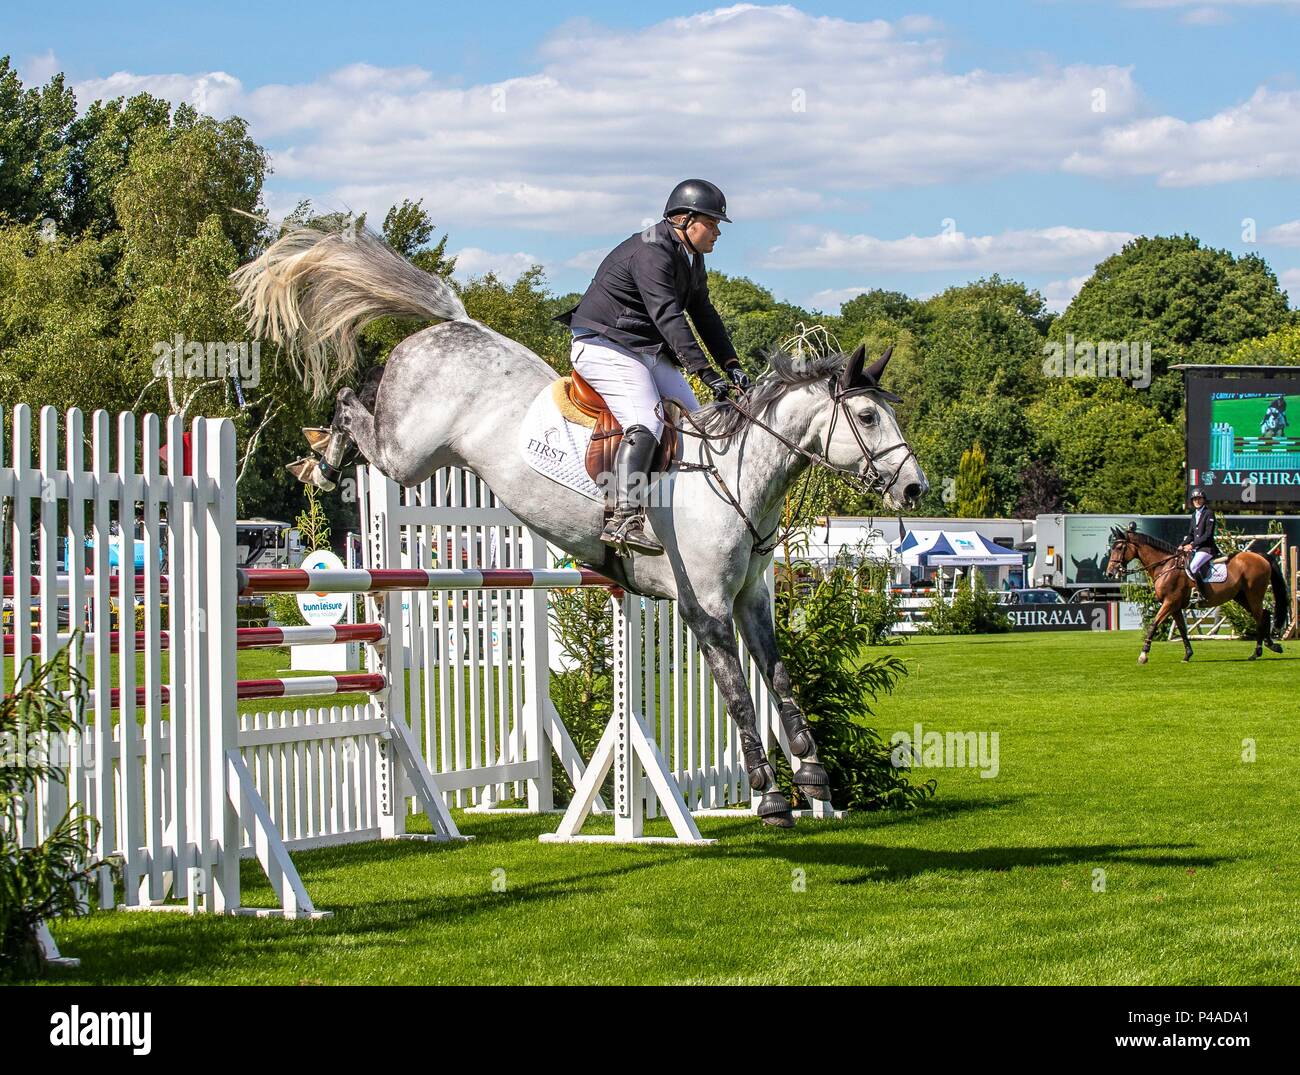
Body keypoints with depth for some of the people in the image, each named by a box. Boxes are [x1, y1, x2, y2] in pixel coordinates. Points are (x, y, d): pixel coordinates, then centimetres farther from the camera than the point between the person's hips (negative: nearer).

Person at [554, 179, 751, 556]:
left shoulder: (691, 259, 13)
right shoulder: (651, 254, -21)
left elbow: (704, 315, 17)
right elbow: (668, 317, -30)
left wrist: (731, 366, 4)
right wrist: (706, 372, -36)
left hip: (650, 351, 11)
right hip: (604, 347, -11)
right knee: (646, 423, -28)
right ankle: (623, 520, -38)